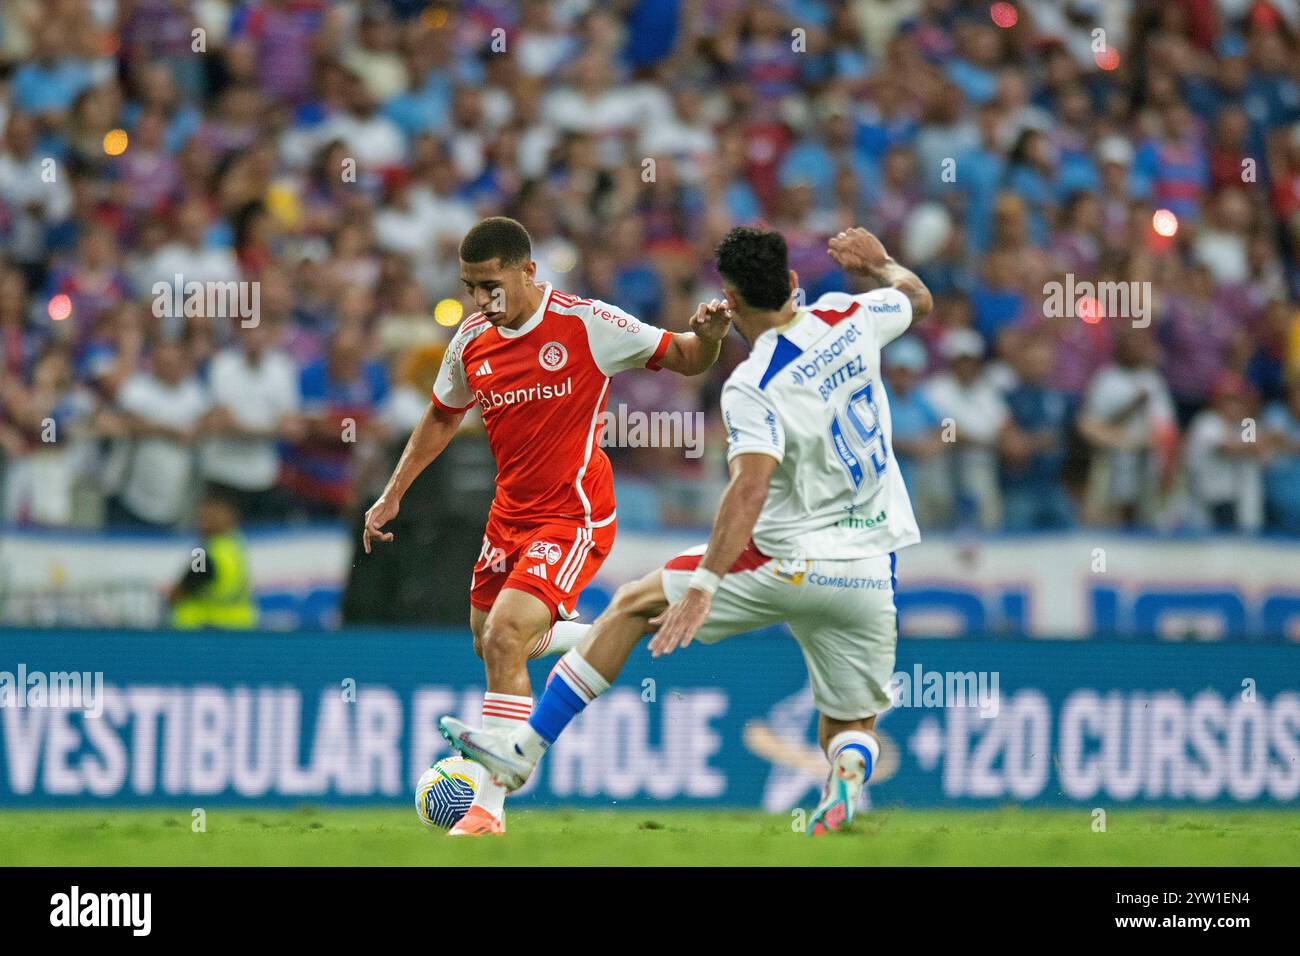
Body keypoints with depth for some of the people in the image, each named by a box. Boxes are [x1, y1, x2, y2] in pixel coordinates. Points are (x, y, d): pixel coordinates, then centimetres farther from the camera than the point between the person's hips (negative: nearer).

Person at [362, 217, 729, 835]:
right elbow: (443, 417, 19)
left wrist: (707, 337, -29)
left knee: (503, 638, -22)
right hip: (509, 516, 7)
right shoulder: (472, 341, 0)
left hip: (573, 518, -7)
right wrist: (392, 496, 17)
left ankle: (487, 809, -16)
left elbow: (685, 361, -6)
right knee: (490, 644, 17)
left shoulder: (586, 324, -15)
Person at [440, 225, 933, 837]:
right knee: (851, 731, 15)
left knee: (633, 604, 12)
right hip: (869, 574, 5)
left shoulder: (752, 389, -15)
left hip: (787, 566, -5)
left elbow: (751, 488, -29)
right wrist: (880, 263, 43)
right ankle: (847, 777, -23)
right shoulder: (849, 317, 1)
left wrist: (702, 589, -34)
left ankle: (526, 747, 13)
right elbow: (918, 298, 23)